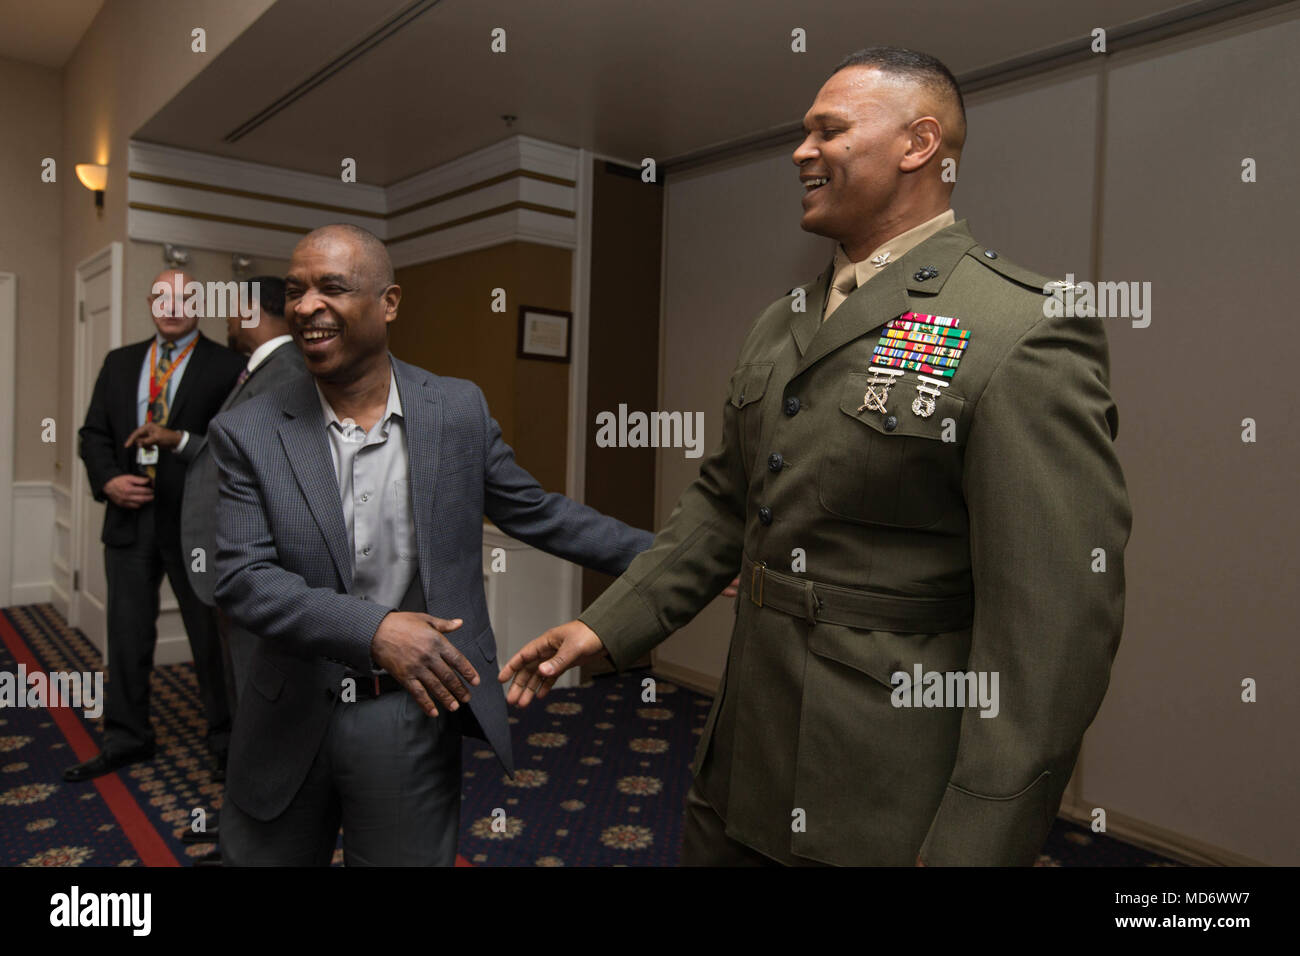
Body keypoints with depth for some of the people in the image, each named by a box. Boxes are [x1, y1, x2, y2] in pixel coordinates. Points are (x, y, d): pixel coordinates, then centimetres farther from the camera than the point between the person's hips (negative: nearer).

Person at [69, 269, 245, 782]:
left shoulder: (227, 366, -2)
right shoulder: (119, 362, 14)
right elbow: (94, 432, 12)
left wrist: (178, 440, -22)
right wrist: (108, 480, -4)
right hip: (130, 517, 5)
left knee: (212, 636, 5)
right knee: (127, 635, 14)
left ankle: (226, 739, 21)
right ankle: (127, 738, 30)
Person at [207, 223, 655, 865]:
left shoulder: (459, 410, -3)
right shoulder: (247, 434, -6)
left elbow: (536, 513, 4)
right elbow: (240, 580, -12)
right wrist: (373, 630, -26)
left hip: (414, 716, 0)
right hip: (290, 721, 1)